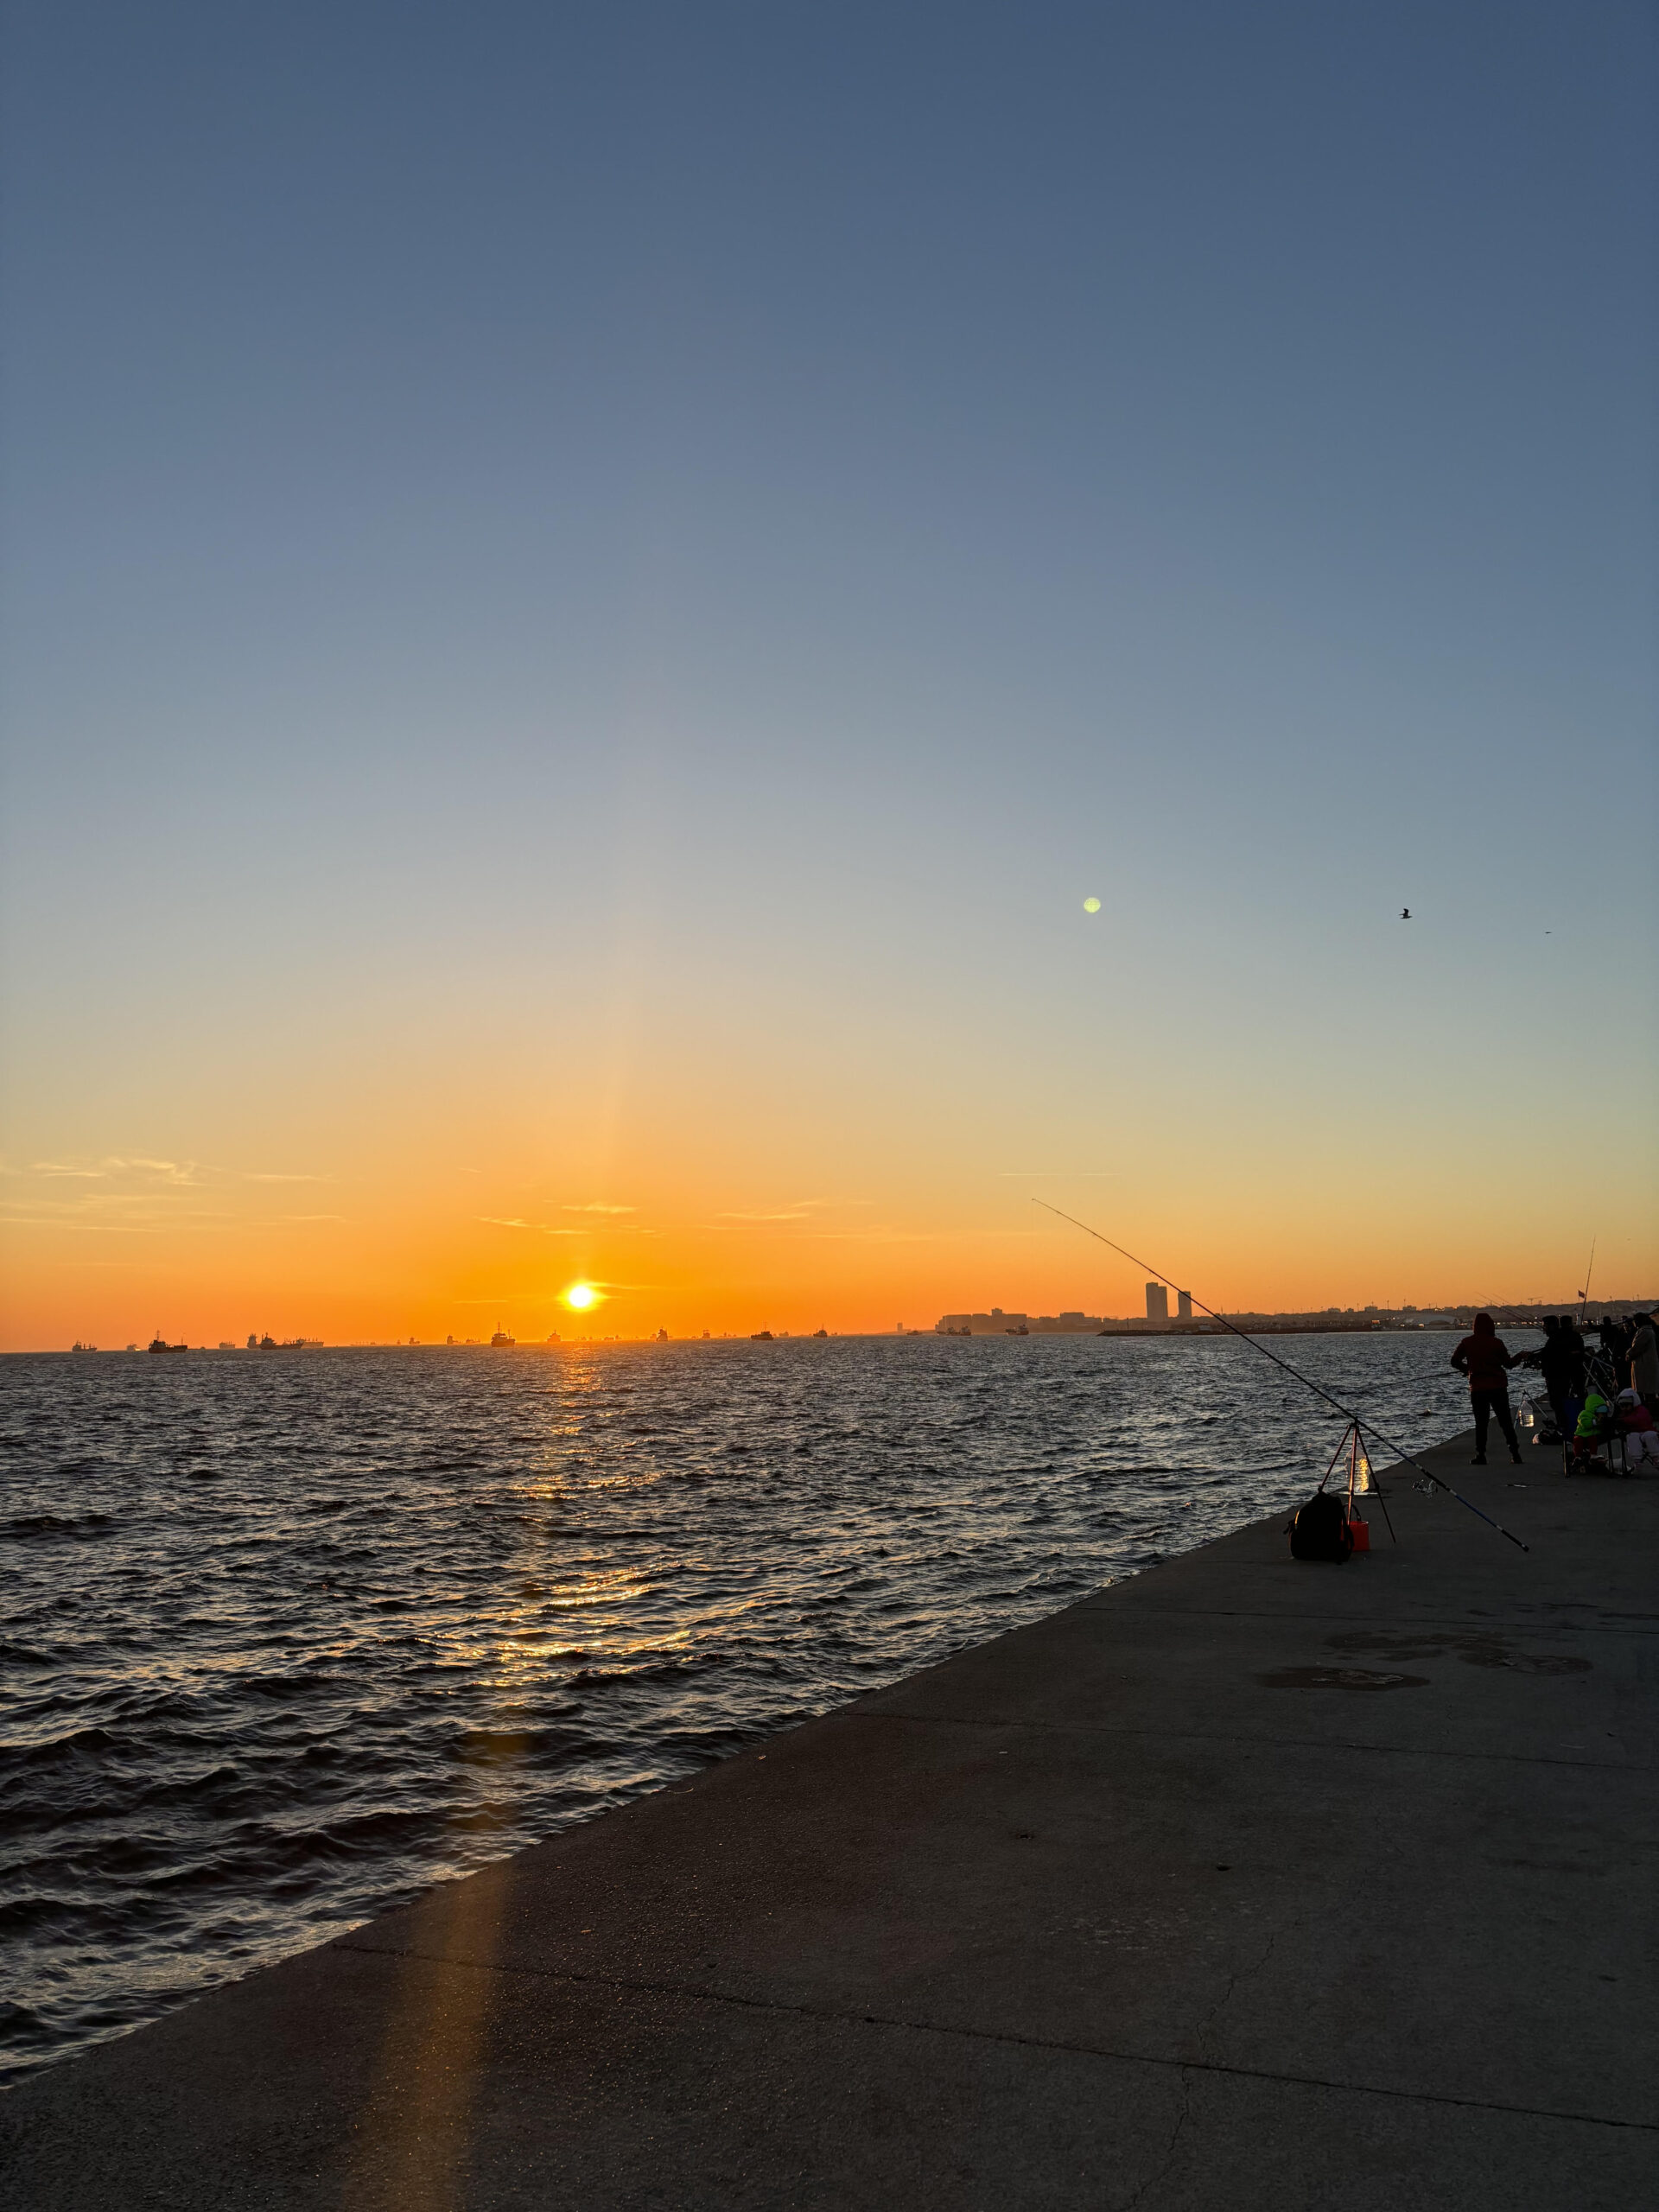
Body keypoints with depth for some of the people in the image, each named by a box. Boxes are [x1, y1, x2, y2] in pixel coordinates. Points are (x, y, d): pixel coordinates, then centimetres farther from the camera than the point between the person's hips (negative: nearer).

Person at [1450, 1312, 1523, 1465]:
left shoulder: (1467, 1343, -1)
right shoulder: (1496, 1343, -6)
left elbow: (1454, 1361, 3)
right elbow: (1509, 1364, 2)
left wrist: (1466, 1368, 20)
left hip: (1477, 1388, 0)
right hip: (1498, 1387, 0)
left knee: (1481, 1422, 6)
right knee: (1505, 1421, 9)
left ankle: (1480, 1455, 1)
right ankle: (1514, 1452, 6)